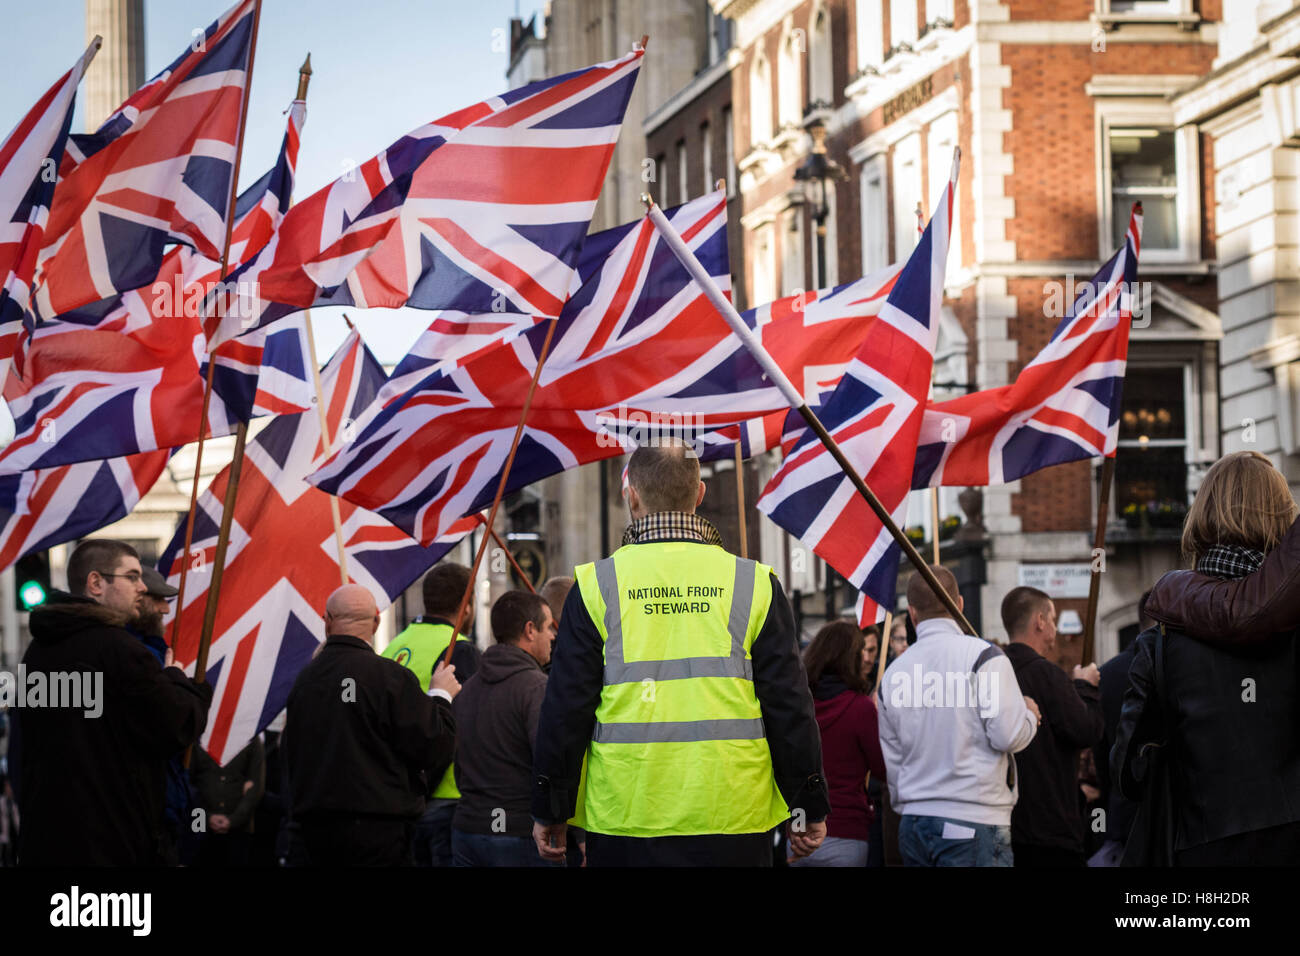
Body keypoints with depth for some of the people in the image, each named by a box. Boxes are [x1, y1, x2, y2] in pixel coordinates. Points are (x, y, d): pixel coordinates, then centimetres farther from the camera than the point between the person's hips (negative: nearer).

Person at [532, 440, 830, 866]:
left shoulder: (596, 586, 0)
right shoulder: (755, 585, 2)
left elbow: (565, 708, 2)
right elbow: (789, 706, 3)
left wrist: (550, 812, 10)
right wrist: (808, 808, 12)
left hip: (624, 819, 0)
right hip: (734, 827, 1)